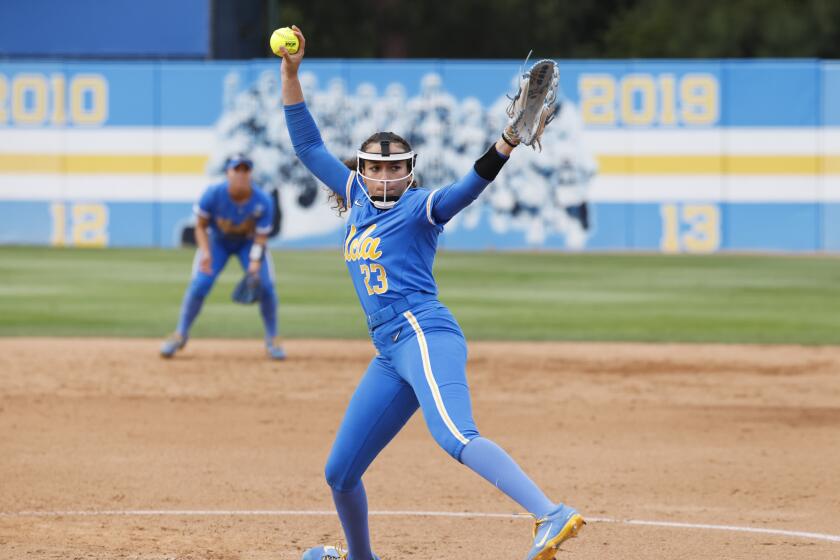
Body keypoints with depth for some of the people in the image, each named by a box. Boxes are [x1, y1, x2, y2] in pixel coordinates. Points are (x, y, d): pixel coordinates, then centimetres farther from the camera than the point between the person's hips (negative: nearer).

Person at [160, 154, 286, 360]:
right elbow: (201, 226, -15)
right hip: (217, 241, 0)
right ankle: (180, 334, 3)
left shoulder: (263, 202, -29)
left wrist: (255, 262, -39)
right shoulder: (213, 195, -30)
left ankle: (272, 339, 4)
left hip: (249, 243, 0)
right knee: (199, 284, -16)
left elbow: (260, 238, -22)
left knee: (266, 285, -15)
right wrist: (205, 252, -32)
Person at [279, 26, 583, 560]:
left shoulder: (421, 207, 1)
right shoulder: (359, 198, 20)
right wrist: (291, 73, 17)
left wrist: (504, 145, -37)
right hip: (391, 354, 8)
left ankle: (553, 516, -49)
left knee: (456, 437, -33)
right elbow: (309, 146, 24)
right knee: (340, 473, 14)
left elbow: (467, 188, -18)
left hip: (425, 335, -8)